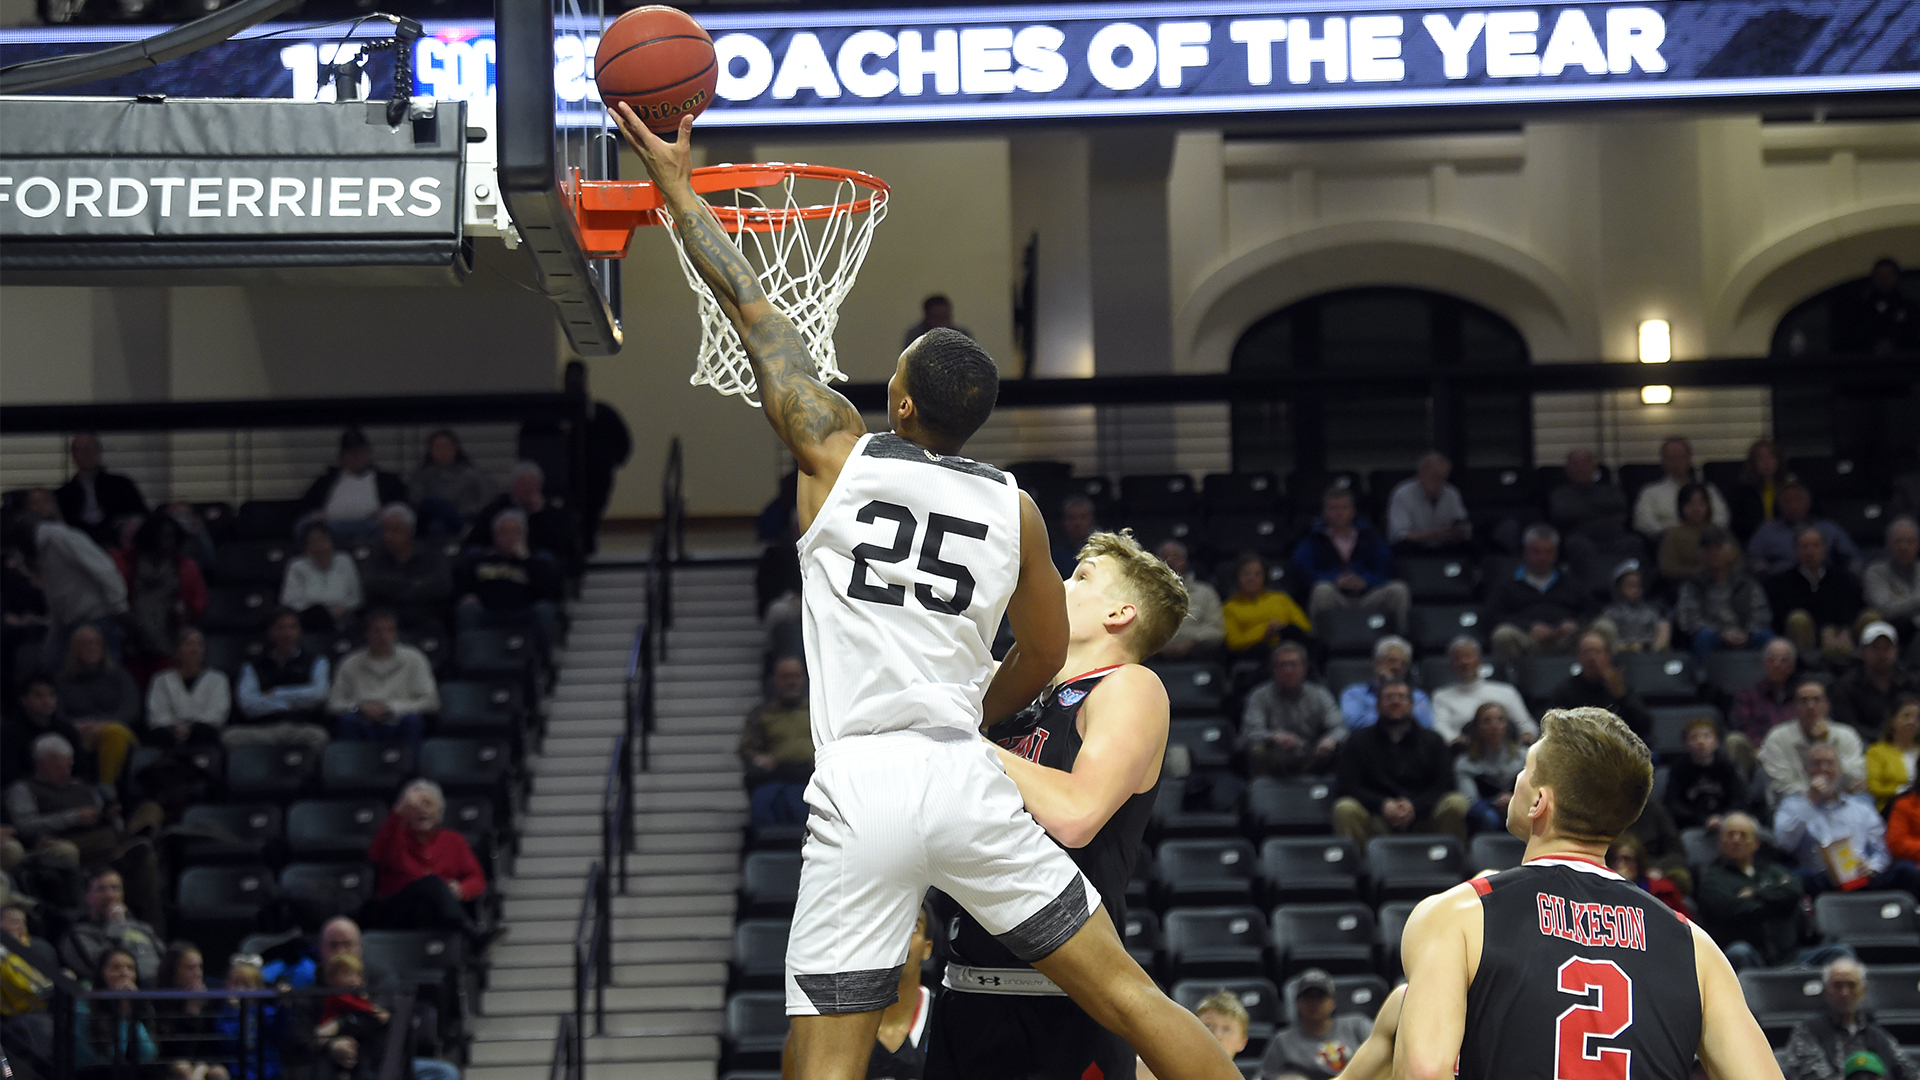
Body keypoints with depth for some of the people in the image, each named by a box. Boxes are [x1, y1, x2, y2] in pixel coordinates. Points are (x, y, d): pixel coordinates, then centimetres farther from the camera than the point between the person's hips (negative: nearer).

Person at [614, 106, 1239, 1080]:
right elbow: (1043, 658, 23)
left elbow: (750, 309, 14)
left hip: (858, 791, -2)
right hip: (966, 782, 2)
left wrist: (676, 185, 24)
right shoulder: (1014, 506, 11)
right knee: (1126, 994, 9)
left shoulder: (839, 455, 5)